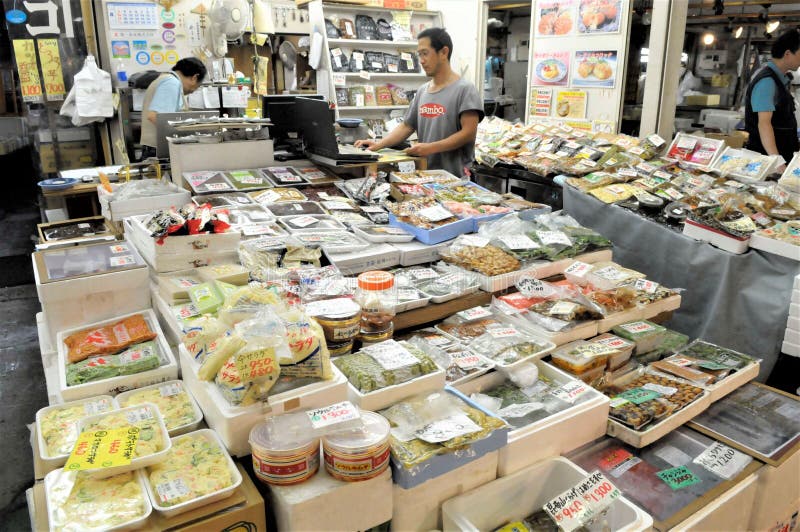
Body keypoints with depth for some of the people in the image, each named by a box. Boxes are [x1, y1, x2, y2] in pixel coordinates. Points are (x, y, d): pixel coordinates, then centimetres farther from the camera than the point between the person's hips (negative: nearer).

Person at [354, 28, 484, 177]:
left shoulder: (464, 89, -8)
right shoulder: (422, 91, 13)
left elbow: (468, 133, -15)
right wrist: (379, 144, 0)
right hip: (424, 173, 6)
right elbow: (407, 126, 14)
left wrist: (430, 148, -21)